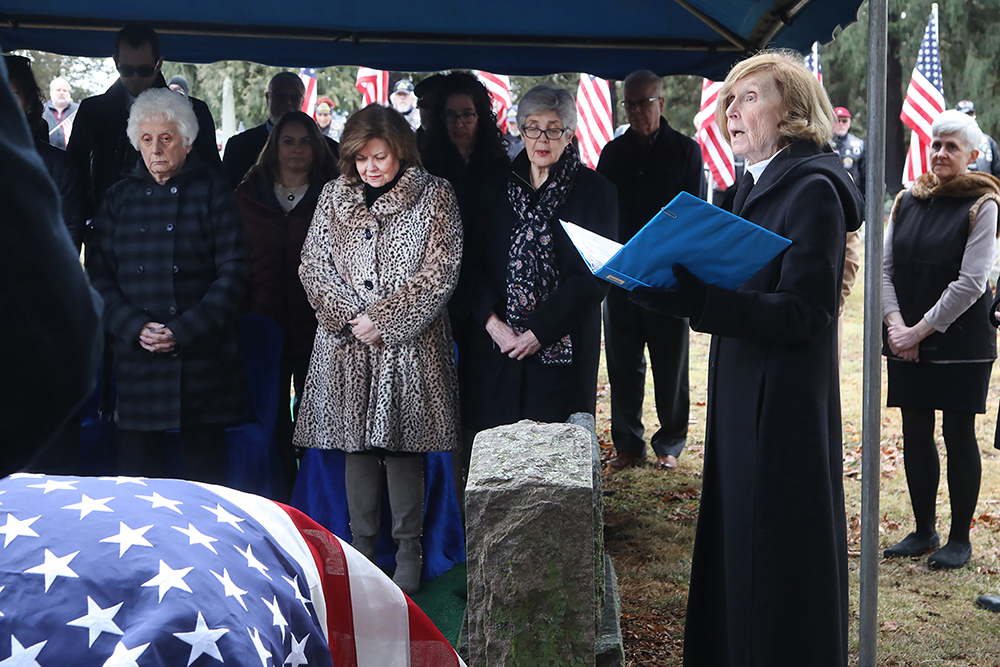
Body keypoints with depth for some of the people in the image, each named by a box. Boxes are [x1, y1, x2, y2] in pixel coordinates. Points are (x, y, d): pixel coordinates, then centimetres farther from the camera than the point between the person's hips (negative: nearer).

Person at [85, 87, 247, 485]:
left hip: (203, 358, -2)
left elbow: (232, 273, -3)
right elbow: (97, 273, 7)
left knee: (206, 479, 2)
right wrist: (135, 328, -10)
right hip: (136, 359, 2)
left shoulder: (212, 192, 4)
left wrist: (184, 330, -13)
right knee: (135, 477, 2)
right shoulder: (120, 197, 12)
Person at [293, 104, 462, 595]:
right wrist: (349, 316, -8)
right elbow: (313, 265, 6)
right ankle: (362, 544, 17)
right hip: (346, 343, 3)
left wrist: (383, 319, -11)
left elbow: (439, 272, -7)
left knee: (403, 446, 0)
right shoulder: (334, 197, 10)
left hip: (409, 345, -3)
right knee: (356, 445, 7)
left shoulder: (434, 196, 0)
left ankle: (408, 547, 12)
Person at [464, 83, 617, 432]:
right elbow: (475, 263, 5)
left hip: (563, 349, -3)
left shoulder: (595, 191, -1)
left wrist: (540, 330, -14)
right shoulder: (498, 189, 10)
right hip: (498, 351, 3)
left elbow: (595, 275, -8)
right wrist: (492, 321, -10)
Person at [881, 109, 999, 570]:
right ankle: (923, 531, 22)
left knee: (959, 435, 1)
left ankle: (960, 539, 13)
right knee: (915, 434, 9)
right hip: (907, 343, 5)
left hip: (961, 343, -5)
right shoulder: (907, 202, 9)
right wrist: (896, 324, -8)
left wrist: (921, 330, -13)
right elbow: (885, 268, 7)